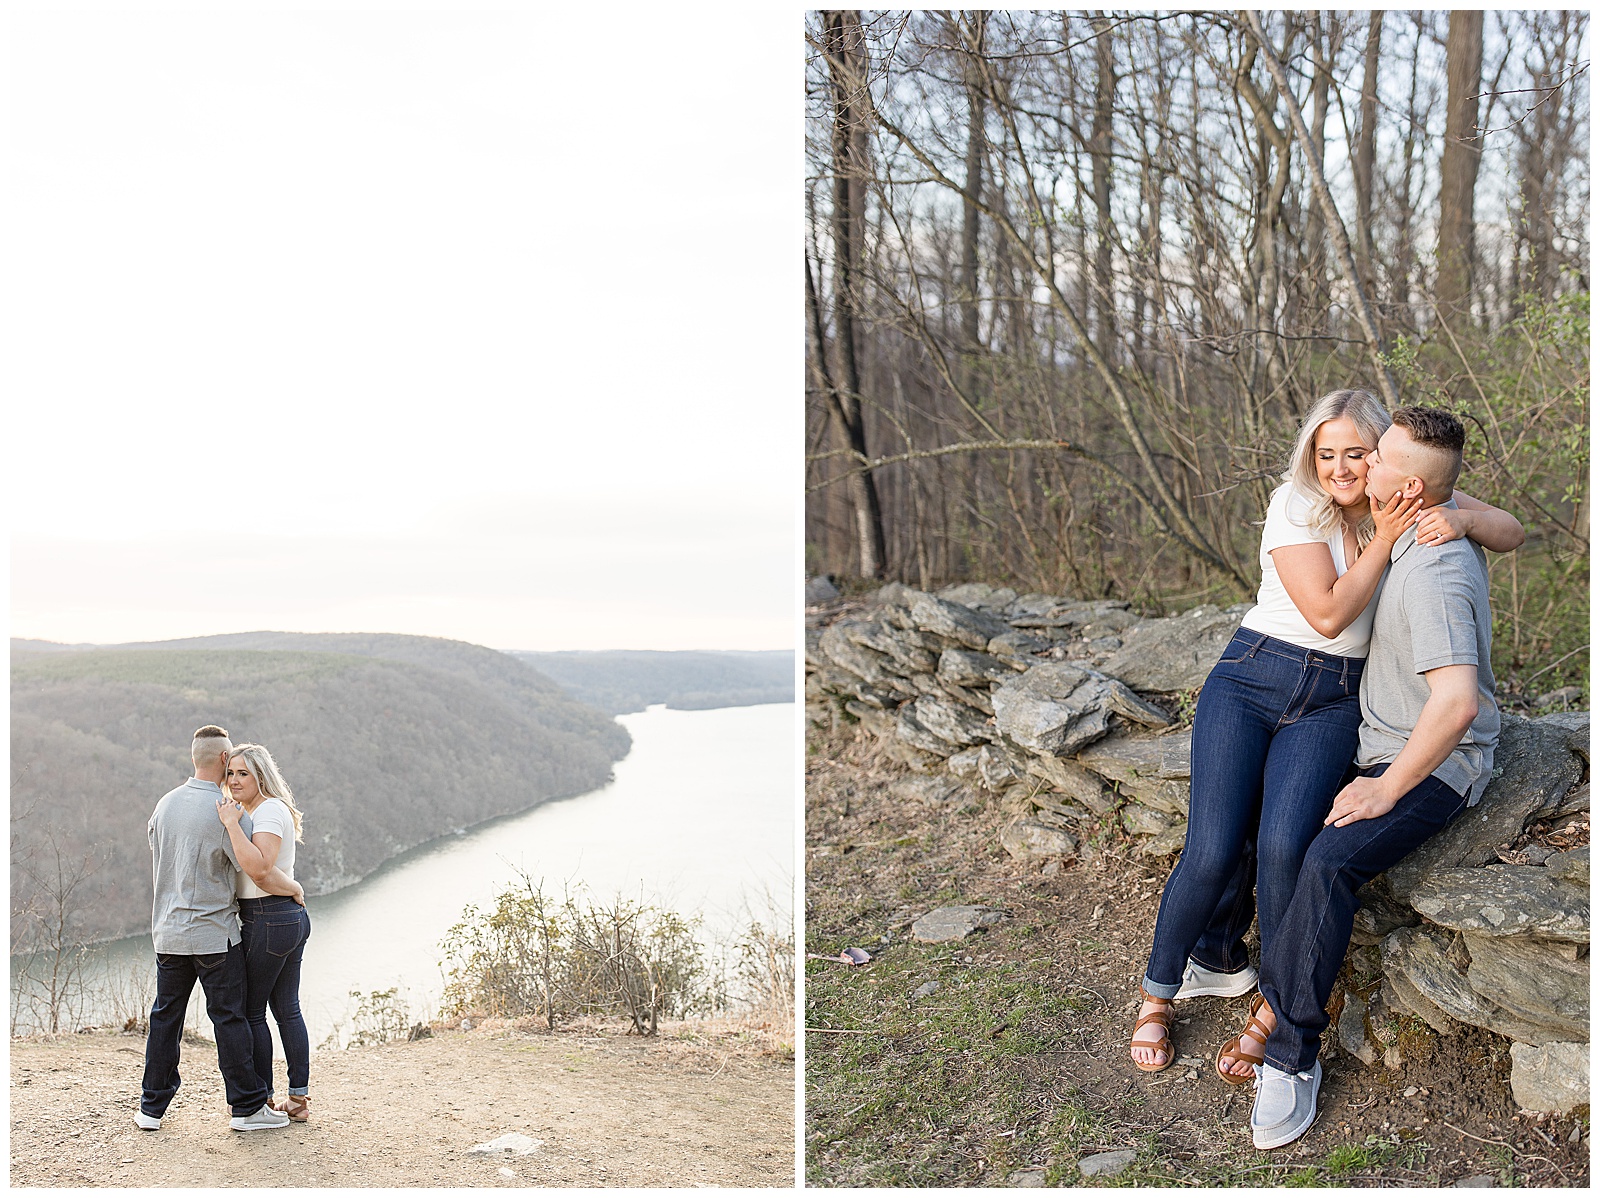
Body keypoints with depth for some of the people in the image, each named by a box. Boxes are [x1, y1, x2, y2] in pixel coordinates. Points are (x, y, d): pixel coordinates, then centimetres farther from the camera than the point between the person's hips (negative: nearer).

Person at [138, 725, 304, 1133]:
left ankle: (152, 1106, 19)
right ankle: (248, 1107, 6)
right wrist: (296, 888, 3)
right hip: (213, 931, -6)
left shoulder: (165, 804, 5)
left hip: (168, 931, 6)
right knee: (229, 1018, 1)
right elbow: (265, 876, -16)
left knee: (166, 1015, 13)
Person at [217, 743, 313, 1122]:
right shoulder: (258, 810, 16)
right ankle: (299, 1099, 19)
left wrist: (232, 824, -27)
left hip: (270, 921, -10)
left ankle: (262, 1102, 11)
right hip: (294, 917, 10)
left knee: (250, 1011, 2)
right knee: (287, 1009, 13)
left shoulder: (269, 811, -16)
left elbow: (259, 868, -30)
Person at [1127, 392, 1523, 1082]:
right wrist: (1382, 540, -14)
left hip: (1332, 704, 2)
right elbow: (1328, 613, -13)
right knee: (1213, 852, -16)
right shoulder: (1295, 506, -7)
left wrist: (1461, 519, -15)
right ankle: (1159, 989, 9)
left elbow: (1510, 533, 6)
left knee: (1282, 847, -24)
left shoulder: (1408, 501, 5)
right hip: (1250, 680, -2)